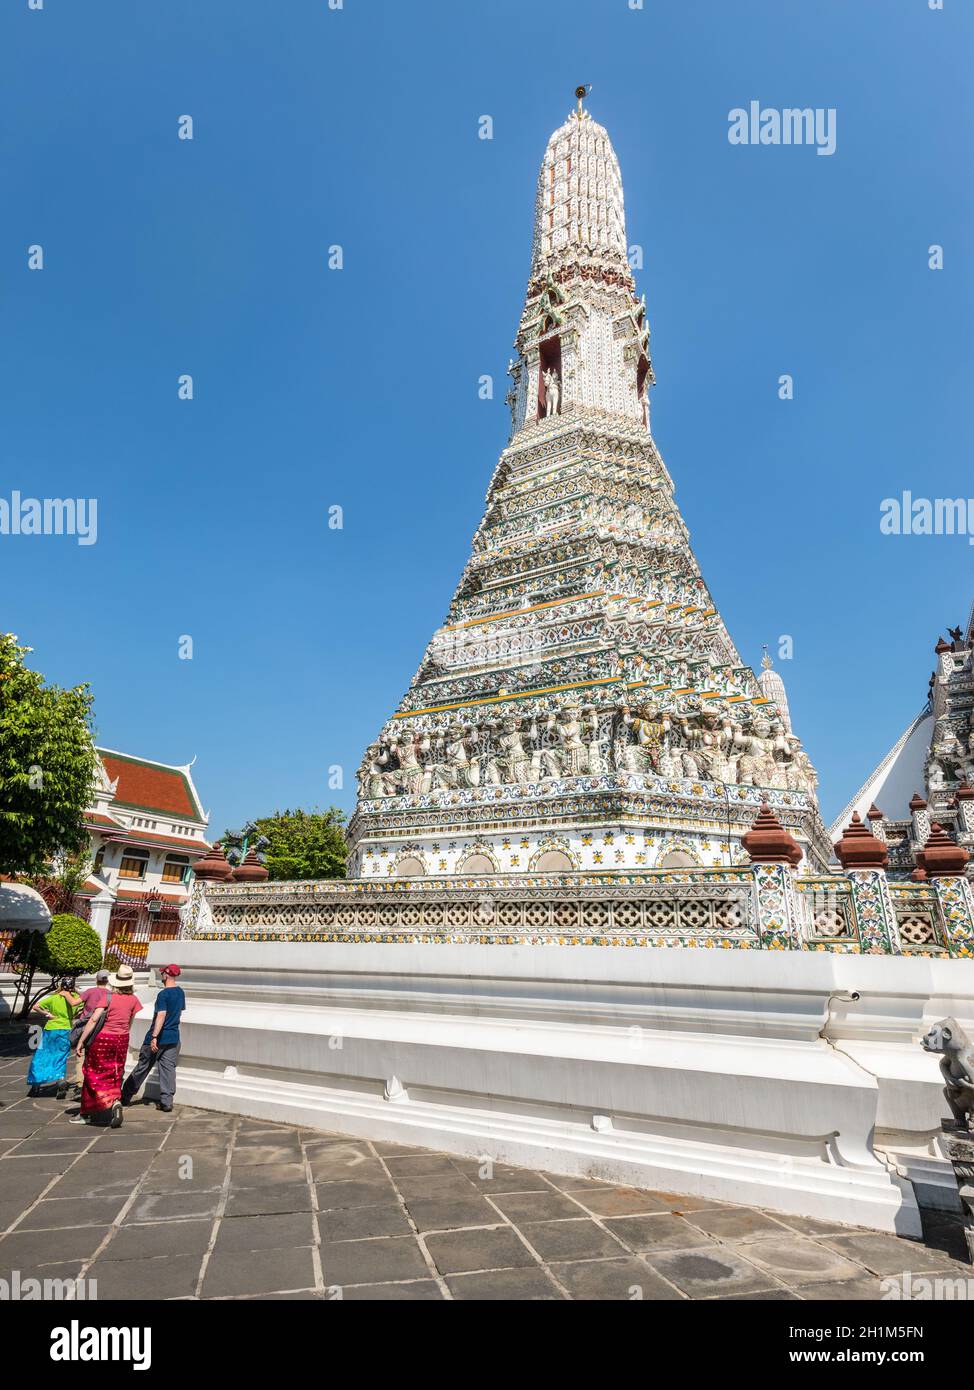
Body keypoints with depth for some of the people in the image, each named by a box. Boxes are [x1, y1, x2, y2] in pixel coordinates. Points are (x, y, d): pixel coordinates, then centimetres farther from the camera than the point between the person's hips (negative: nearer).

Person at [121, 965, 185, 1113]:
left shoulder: (163, 994, -17)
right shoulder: (180, 992, 6)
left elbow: (161, 1015, -25)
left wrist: (154, 1037, -27)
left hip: (159, 1038, -5)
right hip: (173, 1038, 6)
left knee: (142, 1067, 10)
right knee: (168, 1068, 6)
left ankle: (126, 1096, 25)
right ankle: (166, 1102, 1)